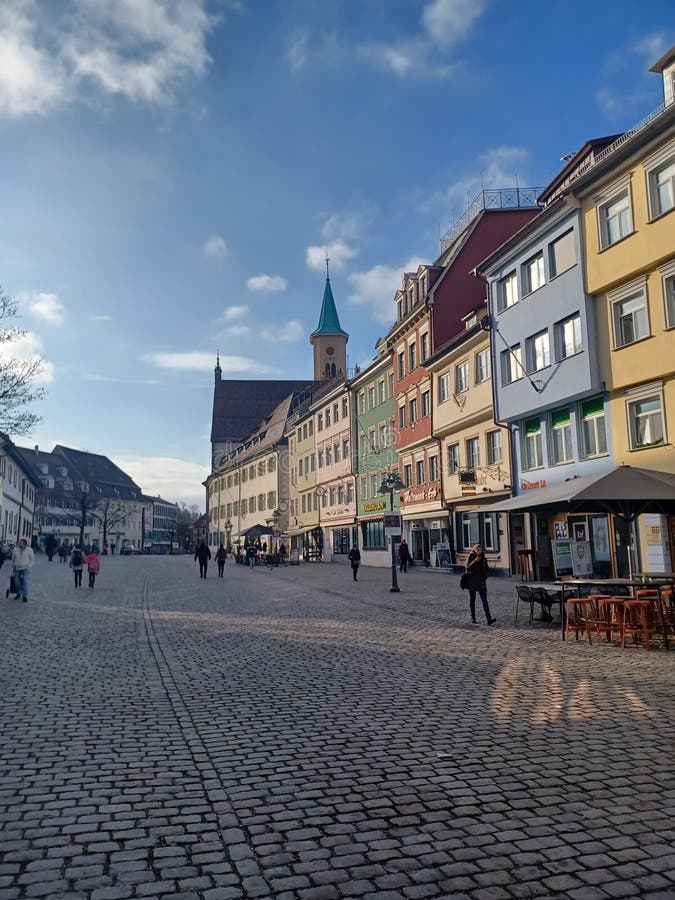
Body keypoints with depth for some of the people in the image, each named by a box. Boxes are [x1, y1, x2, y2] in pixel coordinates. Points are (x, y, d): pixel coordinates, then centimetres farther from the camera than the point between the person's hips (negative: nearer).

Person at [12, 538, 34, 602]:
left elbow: (32, 559, 4)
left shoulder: (29, 550, -3)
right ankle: (18, 594, 29)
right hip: (17, 569, 3)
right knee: (17, 582, 7)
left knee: (26, 582, -14)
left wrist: (29, 566, -5)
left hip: (25, 569, -3)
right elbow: (13, 559, 17)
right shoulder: (15, 550, 4)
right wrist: (14, 566, 15)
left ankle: (24, 596, -14)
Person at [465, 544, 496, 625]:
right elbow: (467, 568, -12)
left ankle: (489, 619, -18)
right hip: (472, 582, -2)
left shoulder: (484, 558, 8)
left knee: (484, 600, -8)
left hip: (481, 582, 2)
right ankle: (473, 618, 17)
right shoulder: (471, 557, -2)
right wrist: (475, 561, -21)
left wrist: (485, 576, 0)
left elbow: (487, 570, 17)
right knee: (472, 600, 7)